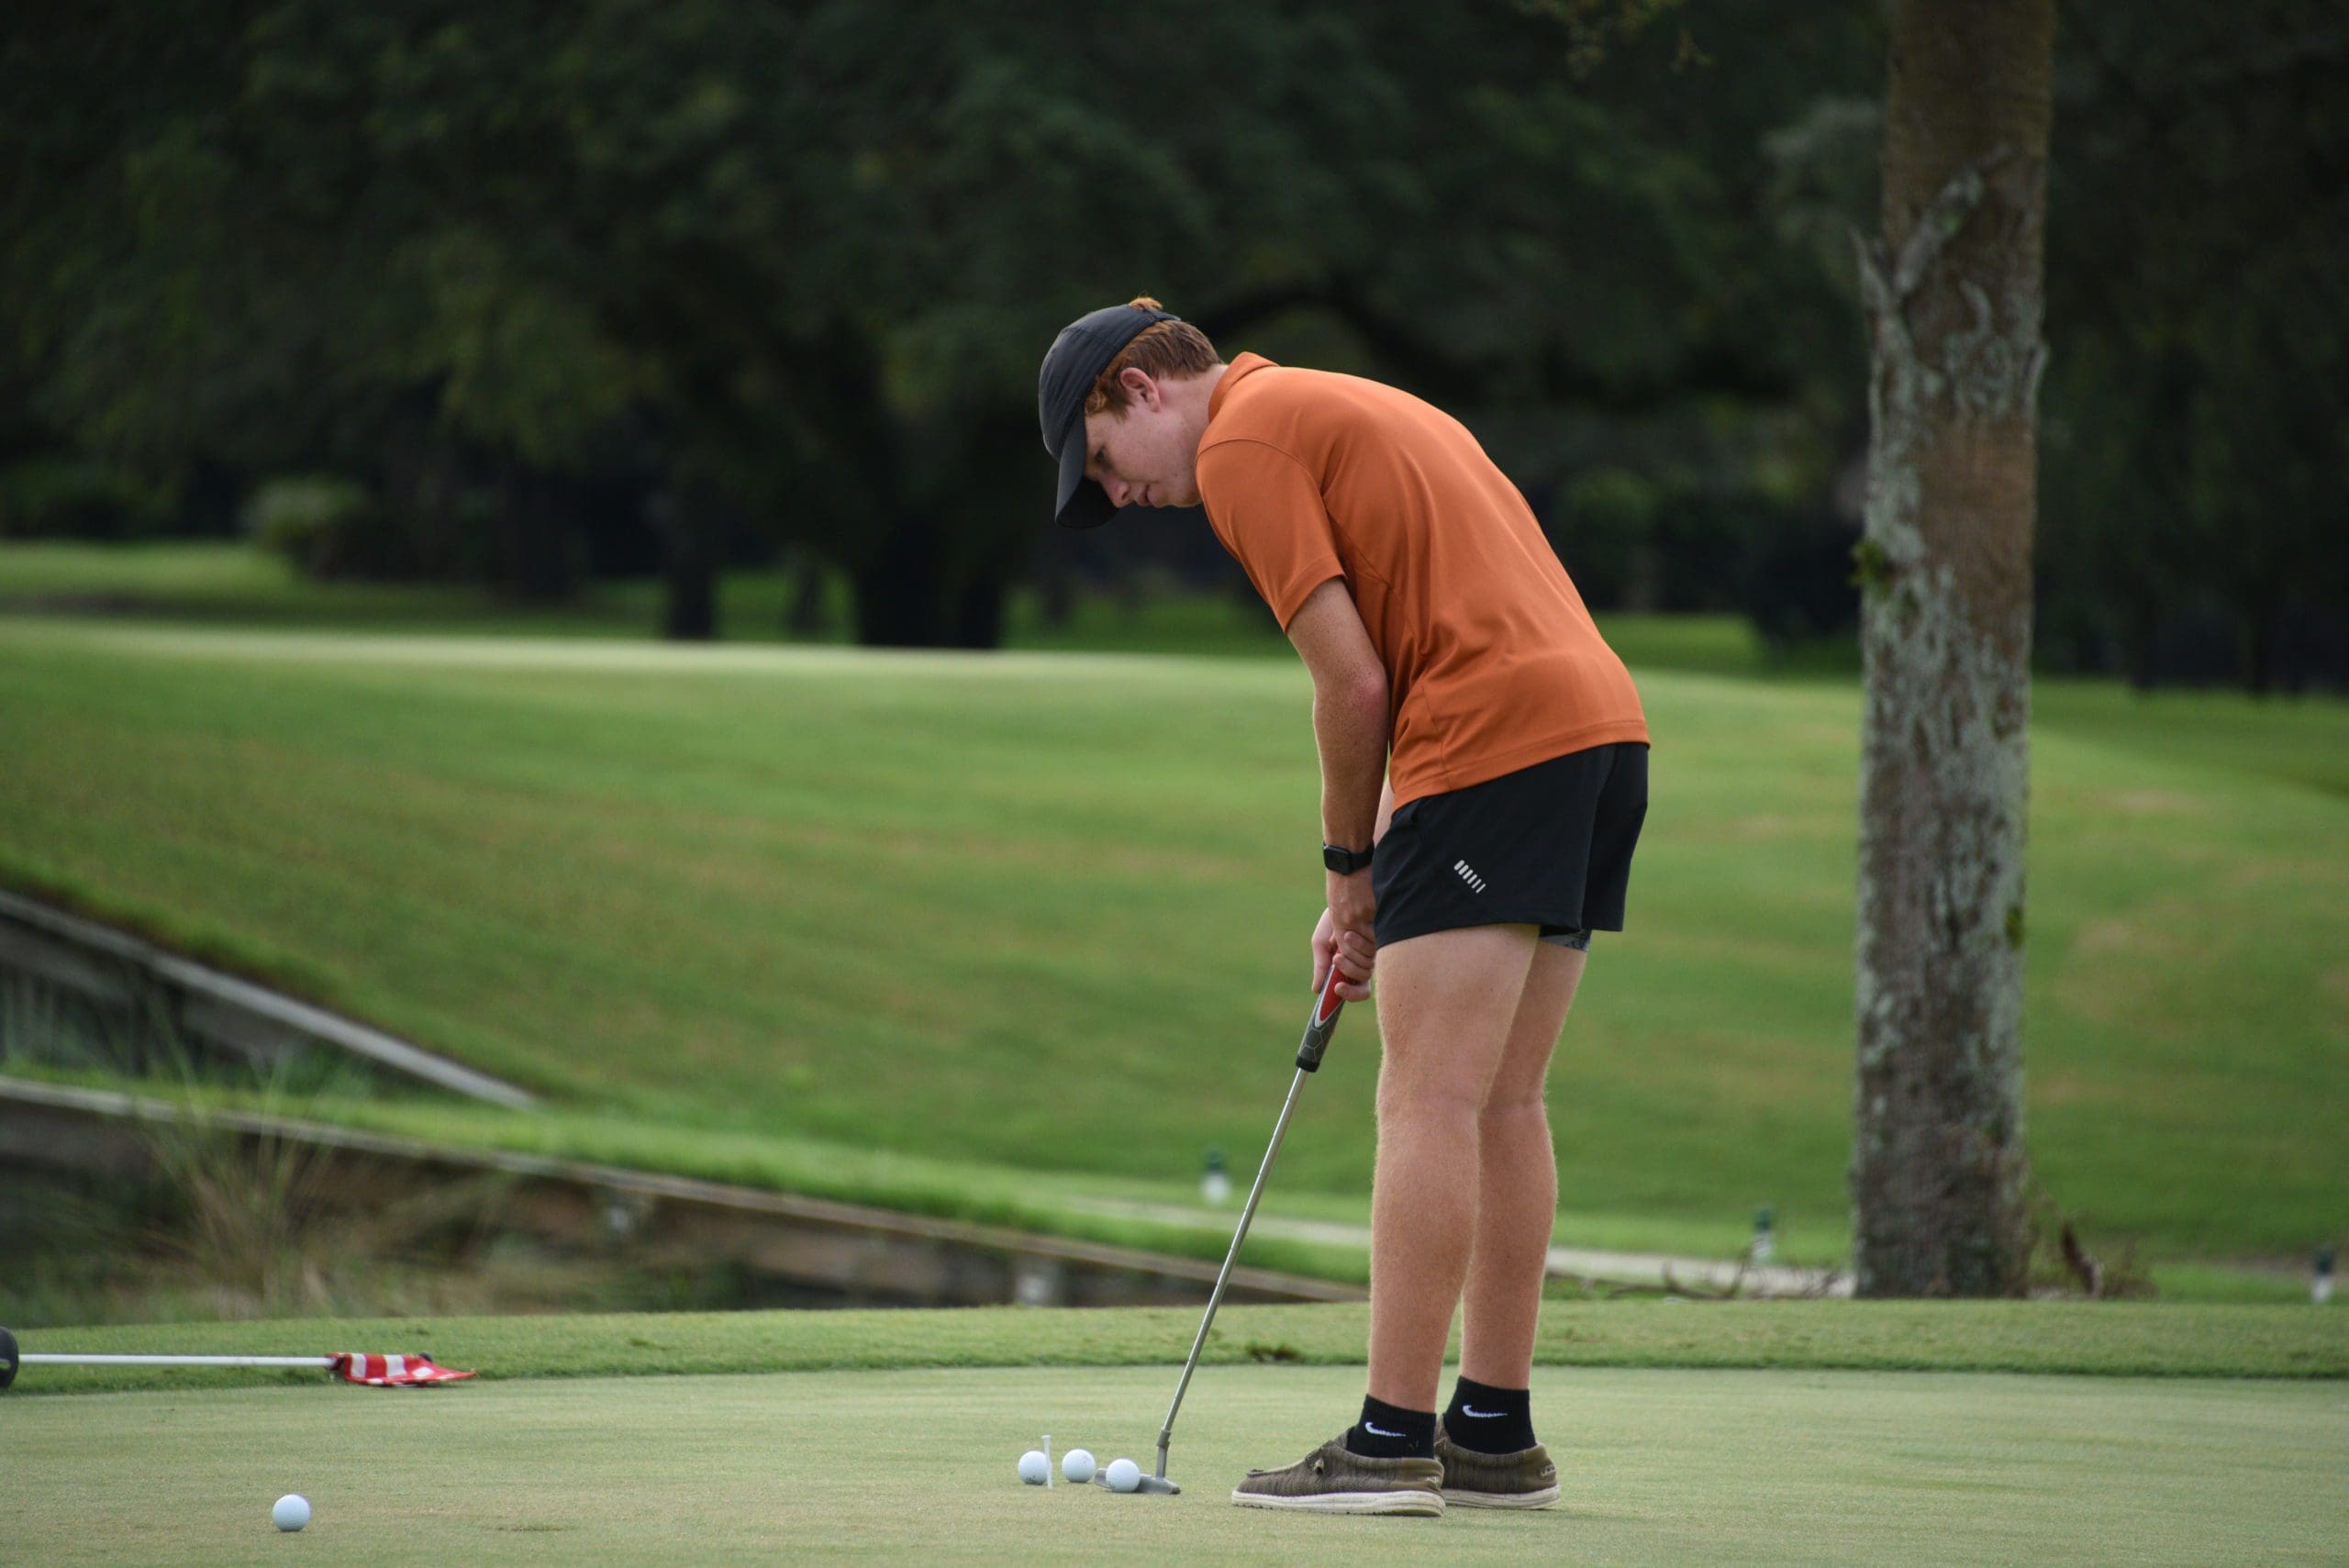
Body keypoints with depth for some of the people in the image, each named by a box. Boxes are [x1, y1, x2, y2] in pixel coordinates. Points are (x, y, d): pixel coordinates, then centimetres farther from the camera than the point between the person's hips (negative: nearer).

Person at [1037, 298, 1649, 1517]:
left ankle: (1394, 1441, -8)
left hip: (1498, 743, -9)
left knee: (1430, 1100, -7)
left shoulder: (1240, 446, -3)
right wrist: (1368, 887, 19)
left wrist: (1348, 866, 5)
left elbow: (1356, 685, -9)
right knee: (1500, 1105, 12)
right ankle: (1495, 1434, 14)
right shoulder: (1336, 411, 26)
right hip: (1600, 724, 9)